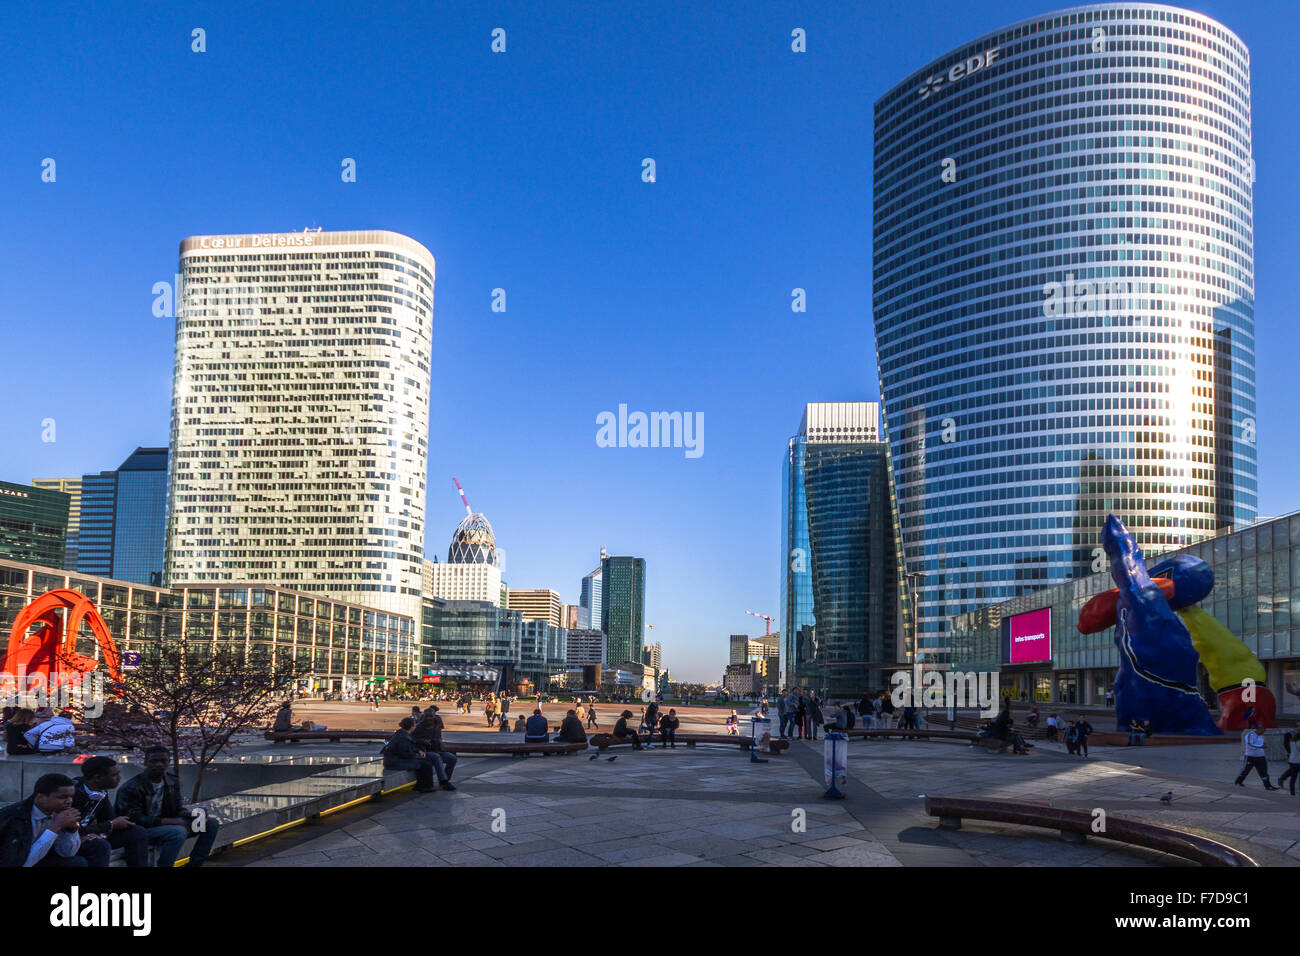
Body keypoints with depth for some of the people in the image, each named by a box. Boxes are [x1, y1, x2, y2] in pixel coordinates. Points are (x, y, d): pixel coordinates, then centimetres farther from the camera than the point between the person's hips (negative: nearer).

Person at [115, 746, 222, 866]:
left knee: (211, 824, -2)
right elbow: (135, 820, -22)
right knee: (178, 831, -36)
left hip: (163, 824, 8)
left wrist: (192, 814, -17)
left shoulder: (173, 781, 4)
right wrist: (175, 822, -28)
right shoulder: (130, 788, -18)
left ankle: (195, 863, 2)